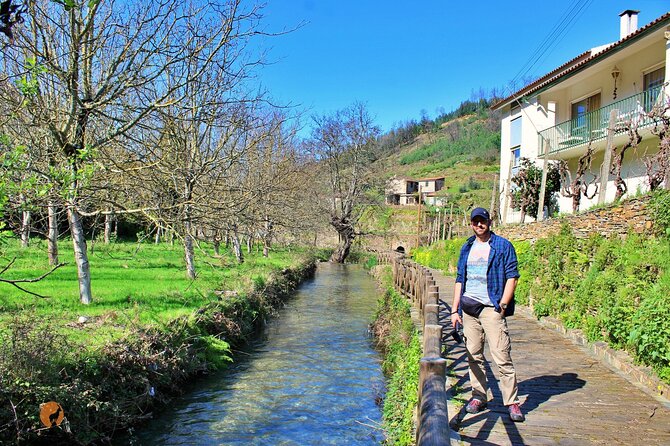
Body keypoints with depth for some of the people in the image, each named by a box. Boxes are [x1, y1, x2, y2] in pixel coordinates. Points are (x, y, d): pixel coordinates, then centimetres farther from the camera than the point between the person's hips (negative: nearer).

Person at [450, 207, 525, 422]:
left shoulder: (503, 246, 0)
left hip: (491, 308, -5)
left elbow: (512, 276, -4)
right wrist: (455, 310, 11)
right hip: (469, 309, 5)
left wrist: (503, 305, -12)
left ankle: (512, 402, 2)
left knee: (502, 357, -6)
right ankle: (479, 397, 19)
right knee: (474, 356, 9)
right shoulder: (467, 248, 15)